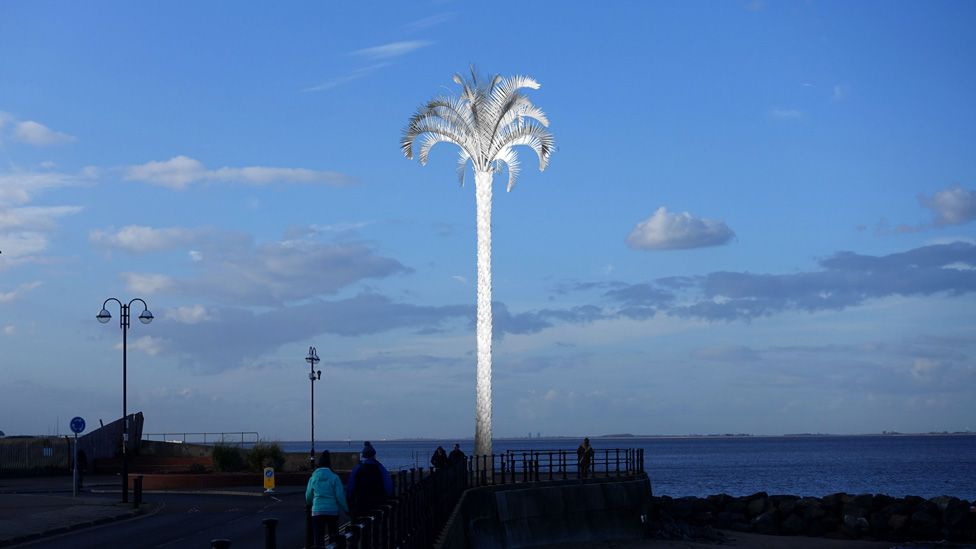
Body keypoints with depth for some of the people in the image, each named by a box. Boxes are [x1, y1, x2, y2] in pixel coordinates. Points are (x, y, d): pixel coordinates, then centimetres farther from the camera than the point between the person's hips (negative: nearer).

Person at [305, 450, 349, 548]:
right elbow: (340, 496, -9)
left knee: (319, 539, 1)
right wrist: (346, 509, 4)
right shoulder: (334, 478, -6)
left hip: (317, 511, 1)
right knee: (333, 537, 13)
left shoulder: (313, 478, 1)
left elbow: (308, 497, 10)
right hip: (333, 511, -1)